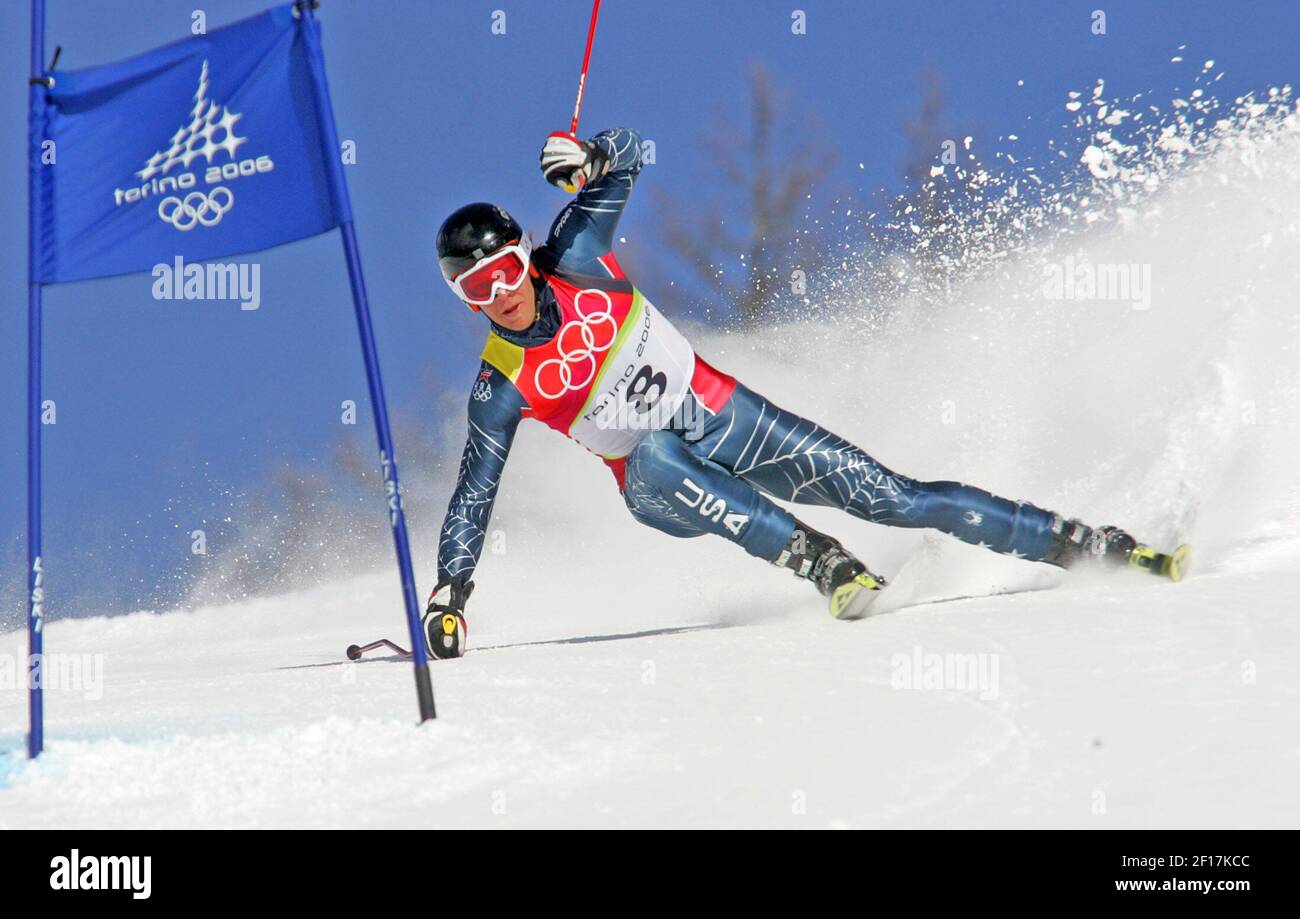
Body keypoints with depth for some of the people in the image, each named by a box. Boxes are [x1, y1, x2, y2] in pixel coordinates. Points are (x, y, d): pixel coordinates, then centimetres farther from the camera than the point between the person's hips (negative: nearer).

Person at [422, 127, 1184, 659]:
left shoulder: (575, 261, -11)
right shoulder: (502, 385, -13)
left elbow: (628, 152, 2)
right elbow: (473, 497, -7)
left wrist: (587, 161, -13)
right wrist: (449, 597, -12)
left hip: (727, 416, 1)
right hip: (659, 484, 0)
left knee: (892, 497, -7)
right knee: (652, 456, -38)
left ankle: (1087, 544, -2)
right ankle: (822, 563, -35)